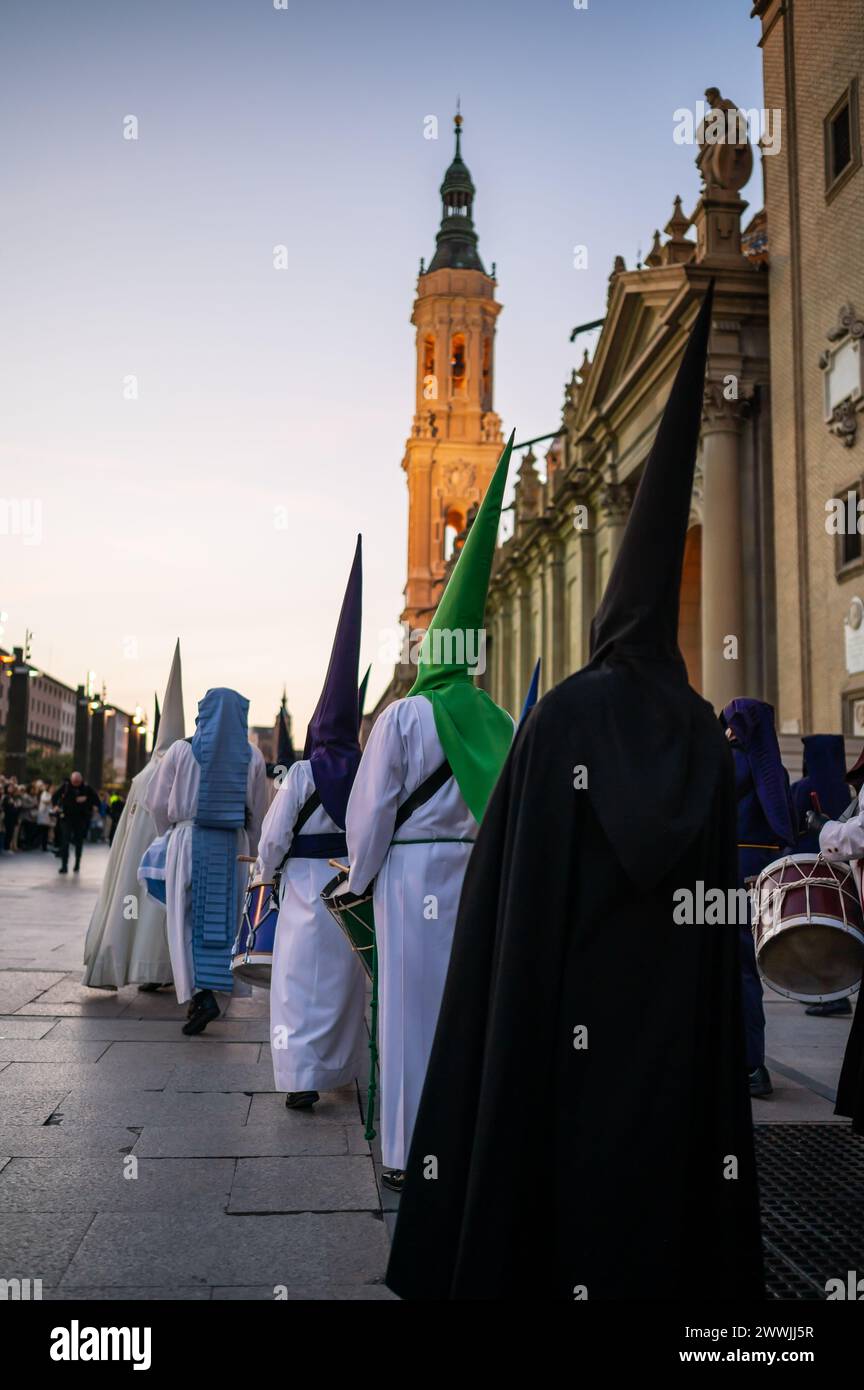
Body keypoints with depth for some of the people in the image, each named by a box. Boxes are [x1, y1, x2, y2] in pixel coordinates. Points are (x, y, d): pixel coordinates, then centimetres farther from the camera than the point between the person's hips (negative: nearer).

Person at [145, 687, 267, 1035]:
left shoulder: (182, 751, -2)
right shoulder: (252, 756, 2)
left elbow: (157, 802, 4)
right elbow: (258, 814, 5)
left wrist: (168, 834, 22)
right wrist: (252, 853, 17)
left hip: (189, 840, -2)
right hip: (233, 845, 2)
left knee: (188, 918, 2)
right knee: (224, 916, 11)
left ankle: (201, 994, -10)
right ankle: (211, 987, 18)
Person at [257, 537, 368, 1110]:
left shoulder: (303, 773, -9)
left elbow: (275, 832, -6)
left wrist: (266, 871, 11)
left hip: (307, 881, -4)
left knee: (303, 977, 2)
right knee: (348, 975, 18)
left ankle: (302, 1076, -3)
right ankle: (344, 1065, 32)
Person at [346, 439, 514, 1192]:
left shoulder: (403, 716, -7)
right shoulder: (501, 724, 5)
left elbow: (370, 808, -6)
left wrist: (360, 878, 6)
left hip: (414, 874, -4)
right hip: (484, 876, 4)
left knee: (413, 1009, 3)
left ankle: (408, 1155, 11)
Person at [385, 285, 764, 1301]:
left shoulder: (559, 718, -10)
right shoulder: (705, 738, 0)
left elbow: (513, 891, -9)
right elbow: (718, 902, 0)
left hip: (557, 1021, -3)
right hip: (676, 1024, 3)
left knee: (558, 1169, 7)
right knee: (658, 1176, 13)